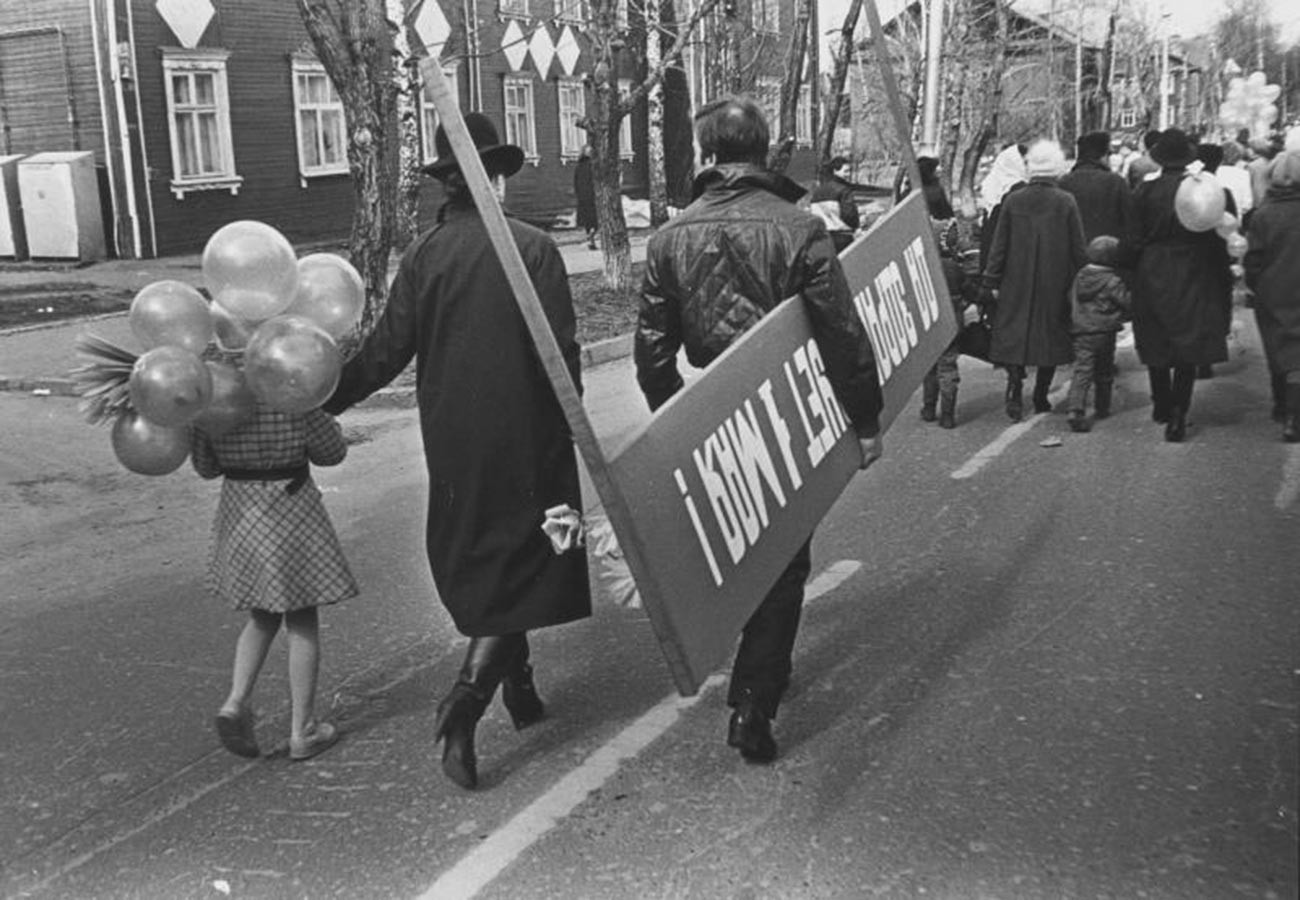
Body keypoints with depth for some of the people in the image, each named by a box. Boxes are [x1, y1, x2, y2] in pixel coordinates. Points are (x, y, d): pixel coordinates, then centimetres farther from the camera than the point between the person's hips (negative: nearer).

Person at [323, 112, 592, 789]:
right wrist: (568, 423, 1)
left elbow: (385, 352, -4)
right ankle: (468, 695, -11)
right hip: (523, 438, -3)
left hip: (452, 443, 3)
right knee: (521, 562, 5)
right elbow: (561, 351, -10)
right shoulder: (533, 248, -8)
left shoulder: (423, 254, -1)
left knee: (476, 564, 18)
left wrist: (317, 401, 6)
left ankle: (518, 687, 32)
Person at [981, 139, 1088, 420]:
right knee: (1051, 334, 11)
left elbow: (999, 246, -2)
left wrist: (990, 282, 5)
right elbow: (1078, 249, -5)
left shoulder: (1013, 201, -4)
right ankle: (1041, 396, 16)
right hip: (1055, 284, 0)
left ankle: (1015, 386, -12)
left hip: (1017, 284, 0)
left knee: (1014, 334, 6)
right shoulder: (1066, 202, -7)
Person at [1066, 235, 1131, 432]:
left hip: (1080, 332, 3)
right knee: (1104, 373, 15)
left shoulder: (1080, 276, 7)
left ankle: (1076, 410, -21)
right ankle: (1101, 409, 28)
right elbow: (1126, 302, -9)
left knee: (1082, 371, -5)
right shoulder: (1113, 281, -10)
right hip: (1104, 332, -3)